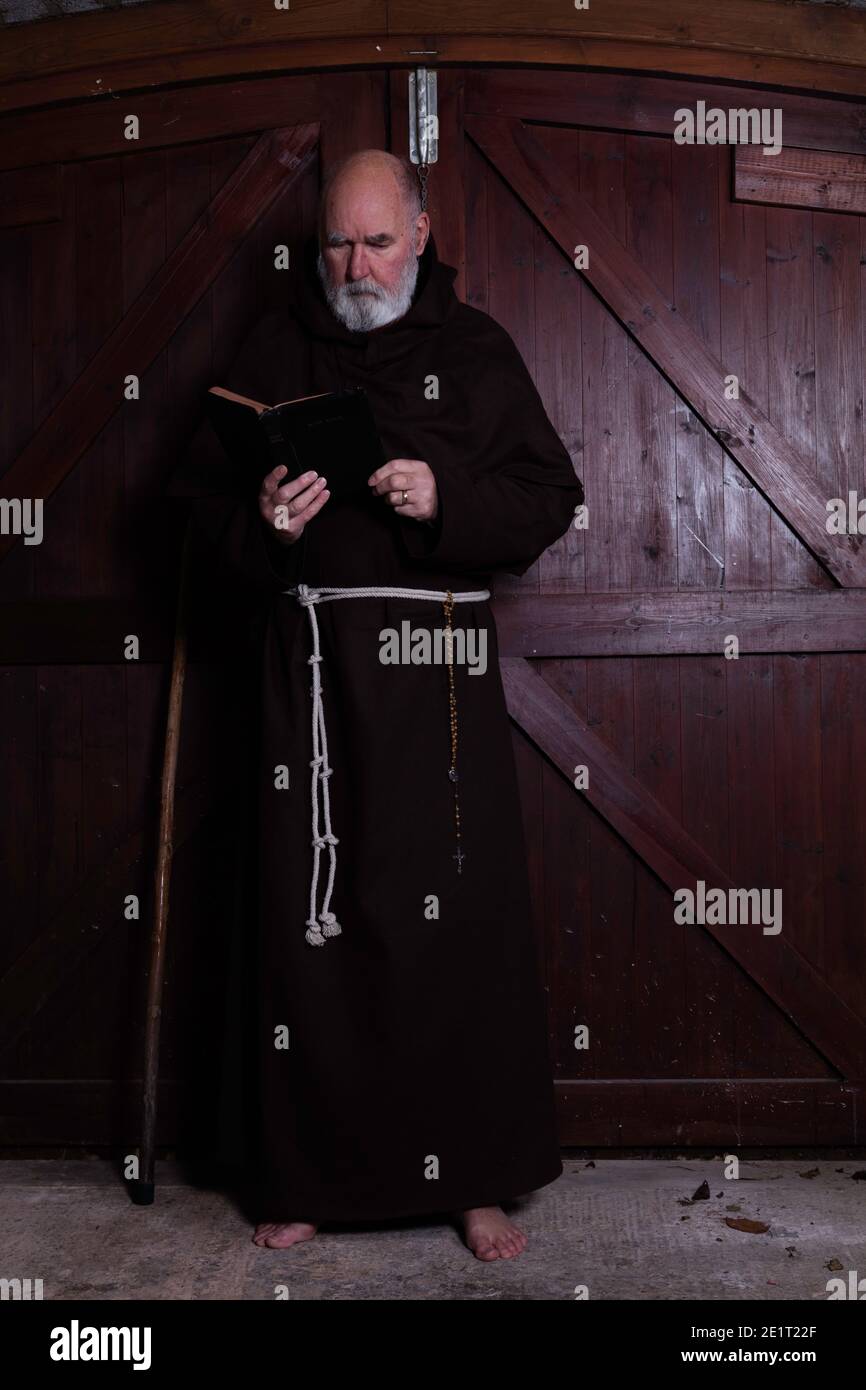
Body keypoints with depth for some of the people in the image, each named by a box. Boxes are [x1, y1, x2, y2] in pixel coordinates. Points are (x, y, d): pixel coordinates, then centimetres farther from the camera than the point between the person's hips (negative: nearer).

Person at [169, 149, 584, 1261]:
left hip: (436, 666, -1)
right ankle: (306, 1179, 16)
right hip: (310, 660, 1)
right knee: (307, 919, 2)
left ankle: (478, 1179, 12)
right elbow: (204, 489, 14)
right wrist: (262, 520, -8)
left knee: (461, 914, -2)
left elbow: (550, 496, 5)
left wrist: (446, 500, -13)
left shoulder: (475, 349, 10)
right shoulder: (275, 348, 14)